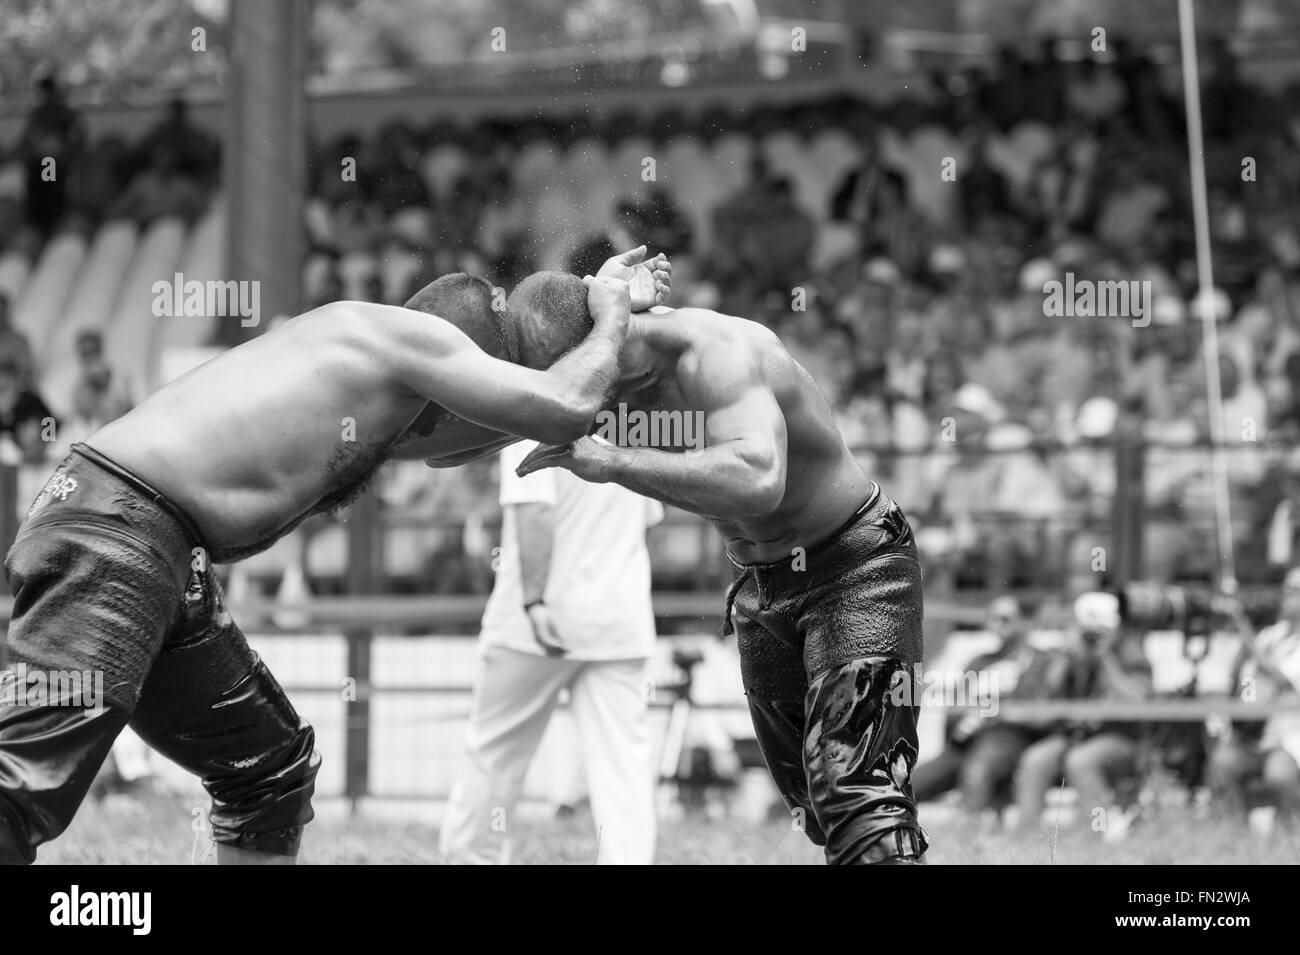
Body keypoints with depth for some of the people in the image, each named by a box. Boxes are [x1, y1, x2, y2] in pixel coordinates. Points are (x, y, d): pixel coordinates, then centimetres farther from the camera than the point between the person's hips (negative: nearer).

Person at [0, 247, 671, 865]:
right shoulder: (403, 331, 2)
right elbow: (562, 410, -3)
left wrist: (611, 311, 44)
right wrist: (610, 316, 16)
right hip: (113, 533, -10)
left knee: (273, 767, 20)